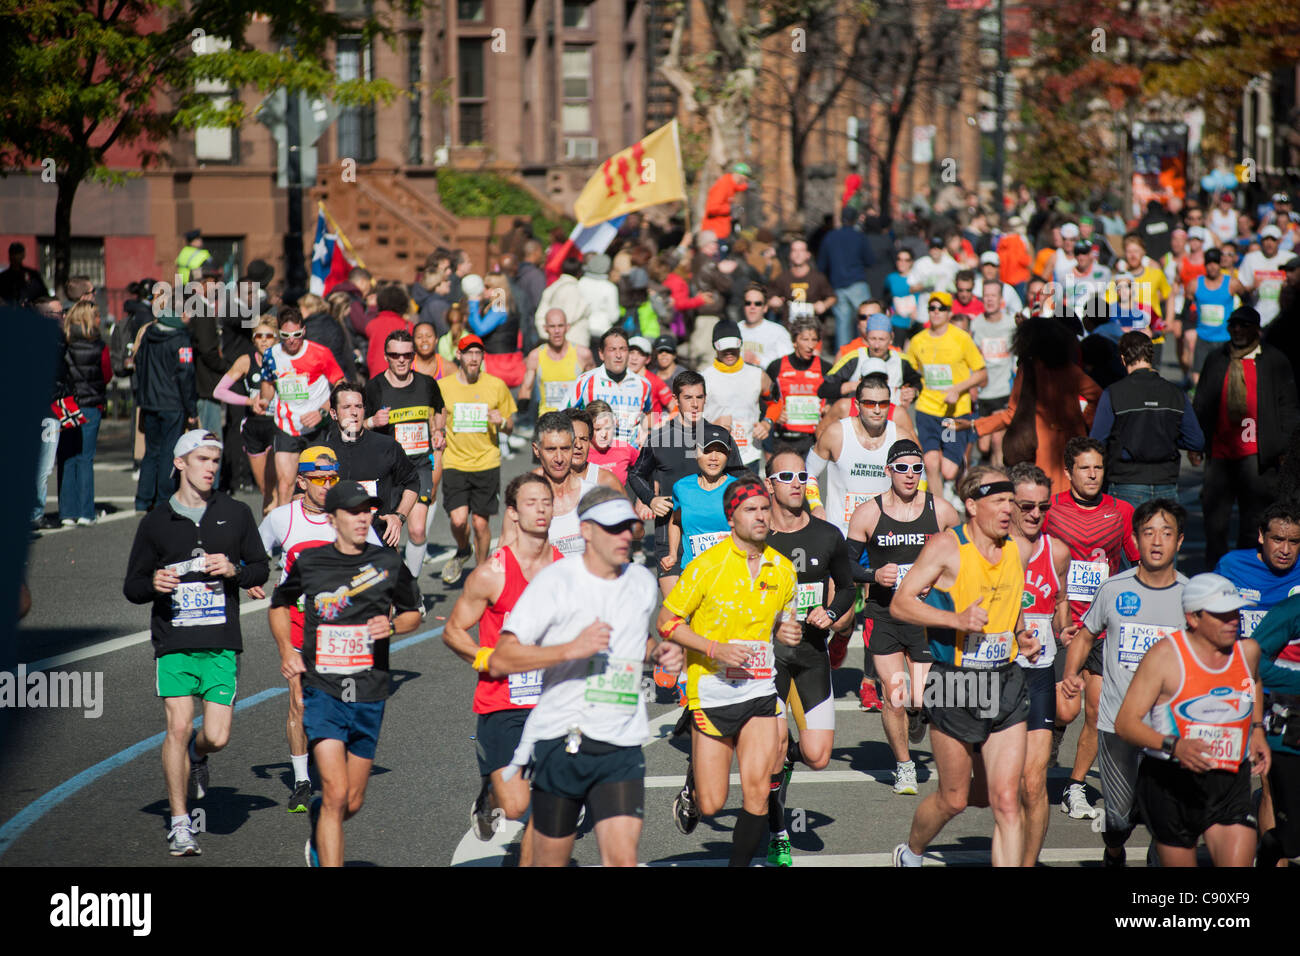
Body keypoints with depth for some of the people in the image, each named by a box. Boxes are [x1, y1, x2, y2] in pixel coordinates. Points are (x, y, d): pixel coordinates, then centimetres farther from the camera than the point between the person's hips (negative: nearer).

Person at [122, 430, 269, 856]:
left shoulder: (235, 514, 9)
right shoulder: (155, 522, 7)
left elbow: (261, 568, 15)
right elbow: (131, 587, 10)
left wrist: (233, 570, -6)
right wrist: (153, 584, -13)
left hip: (222, 644, 1)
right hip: (174, 643, -1)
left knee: (216, 736, -4)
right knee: (178, 728, -11)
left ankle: (196, 757, 34)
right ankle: (179, 824, 0)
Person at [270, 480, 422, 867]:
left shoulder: (388, 563, 3)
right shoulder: (309, 563, 0)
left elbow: (413, 612, 16)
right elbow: (279, 605, 18)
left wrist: (392, 625, -6)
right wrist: (286, 650, 2)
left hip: (370, 696, 3)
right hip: (322, 692, -2)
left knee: (352, 802, 11)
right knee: (336, 794, -17)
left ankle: (320, 835, 44)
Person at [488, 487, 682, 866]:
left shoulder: (643, 583, 10)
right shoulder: (555, 581, -7)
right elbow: (498, 661, -13)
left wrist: (658, 652, 9)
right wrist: (572, 648, -24)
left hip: (622, 749, 3)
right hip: (561, 743, -3)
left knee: (623, 859, -13)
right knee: (550, 862, 6)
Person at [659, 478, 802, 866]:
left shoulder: (782, 568, 5)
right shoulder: (707, 565, -10)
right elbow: (667, 621, -6)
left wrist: (788, 633, -2)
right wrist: (715, 649, -18)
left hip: (760, 691, 4)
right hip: (713, 692, -3)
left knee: (757, 792, -7)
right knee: (710, 804, 0)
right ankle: (693, 780, 35)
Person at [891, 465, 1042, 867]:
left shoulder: (1014, 550, 8)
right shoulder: (947, 547, -9)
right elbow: (900, 603, -11)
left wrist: (1022, 636, 6)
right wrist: (956, 619, -23)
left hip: (1006, 684, 4)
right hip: (954, 685, -4)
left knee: (1007, 801, -5)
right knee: (953, 799, 9)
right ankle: (911, 852, 39)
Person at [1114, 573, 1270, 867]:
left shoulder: (1248, 650, 5)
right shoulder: (1165, 655, -11)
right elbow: (1125, 722, -14)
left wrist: (1257, 730, 16)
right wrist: (1173, 746, -30)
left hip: (1231, 784, 3)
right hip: (1170, 783, -3)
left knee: (1238, 862, -13)